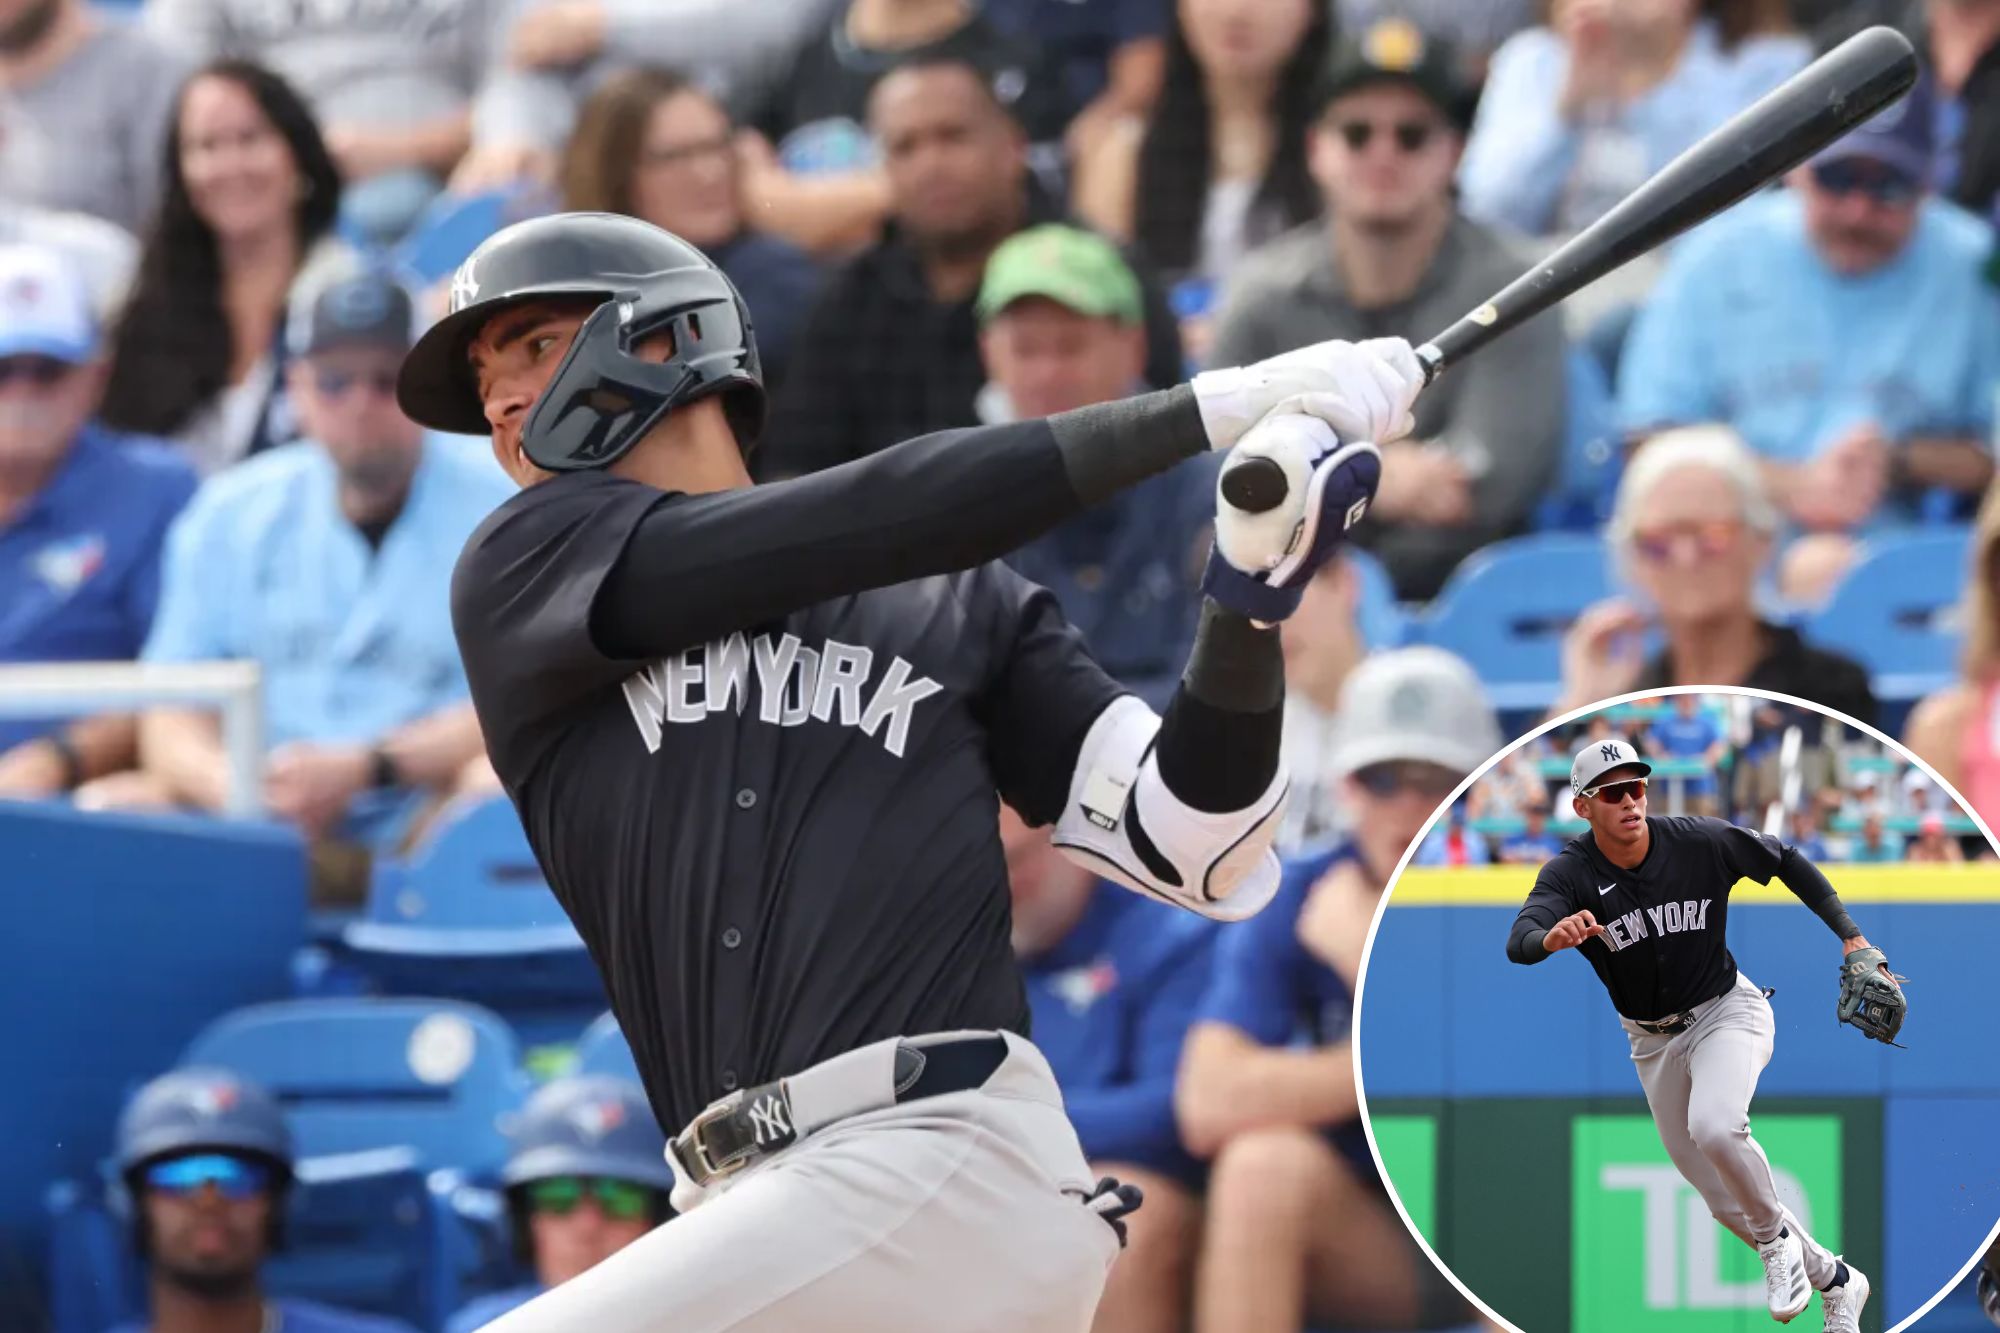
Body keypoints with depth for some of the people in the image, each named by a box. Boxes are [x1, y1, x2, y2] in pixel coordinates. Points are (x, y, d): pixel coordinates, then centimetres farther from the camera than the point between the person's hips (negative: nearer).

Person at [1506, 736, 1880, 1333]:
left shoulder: (1701, 841, -18)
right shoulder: (1570, 874, -18)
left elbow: (1786, 862, -2)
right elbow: (1518, 943, -36)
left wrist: (1850, 935, -7)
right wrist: (1551, 938, -60)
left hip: (1727, 1011, -3)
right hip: (1654, 1039, 3)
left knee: (1714, 1126, -34)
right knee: (1726, 1199, 7)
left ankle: (1776, 1239, -8)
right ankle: (1833, 1280, 27)